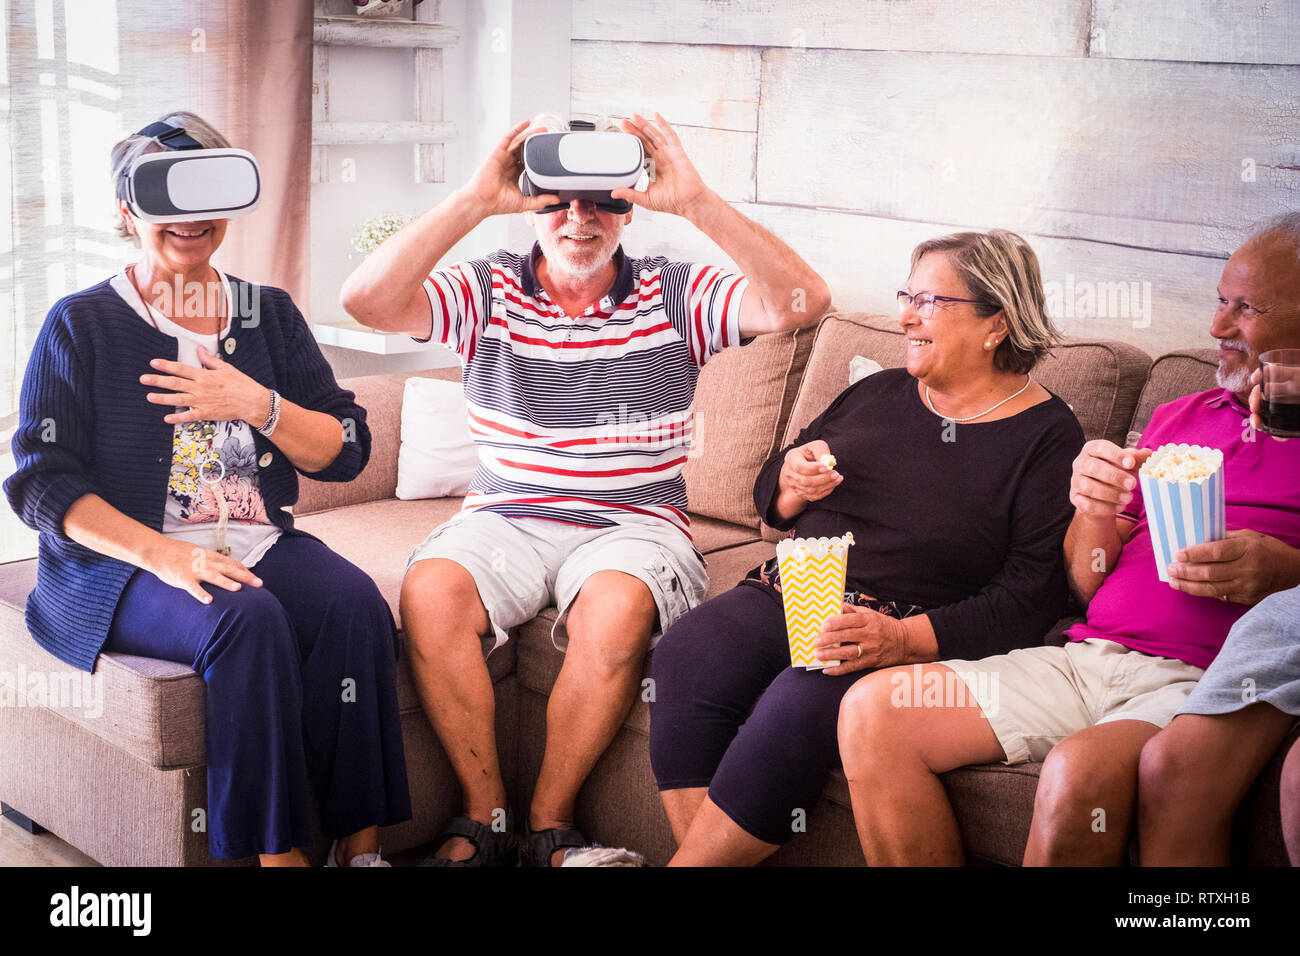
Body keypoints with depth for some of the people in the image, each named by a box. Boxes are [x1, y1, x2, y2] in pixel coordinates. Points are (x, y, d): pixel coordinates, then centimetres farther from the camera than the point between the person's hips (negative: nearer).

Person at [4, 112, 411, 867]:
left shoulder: (269, 313, 15)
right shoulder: (83, 324, 4)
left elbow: (347, 452, 11)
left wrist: (257, 405, -9)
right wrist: (159, 553, -20)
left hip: (259, 543, 4)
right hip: (119, 564, -3)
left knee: (355, 603, -27)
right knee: (246, 618, -33)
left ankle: (359, 843, -21)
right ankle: (278, 851, -24)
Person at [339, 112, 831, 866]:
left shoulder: (675, 296, 3)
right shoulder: (489, 290, 4)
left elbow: (803, 301, -12)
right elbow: (367, 300, -13)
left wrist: (698, 203, -20)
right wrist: (475, 201, -19)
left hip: (635, 522, -1)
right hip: (506, 515, 1)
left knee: (617, 607, -34)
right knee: (430, 591, -28)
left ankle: (551, 824, -13)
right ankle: (486, 818, -11)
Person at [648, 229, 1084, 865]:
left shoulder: (1047, 437, 1)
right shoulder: (880, 394, 19)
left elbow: (1030, 597, -9)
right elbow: (769, 495, 27)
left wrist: (902, 639, -22)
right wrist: (791, 485, 1)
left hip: (913, 636, -5)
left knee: (797, 711, -34)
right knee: (688, 660, -25)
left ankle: (690, 864, -19)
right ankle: (703, 855, -20)